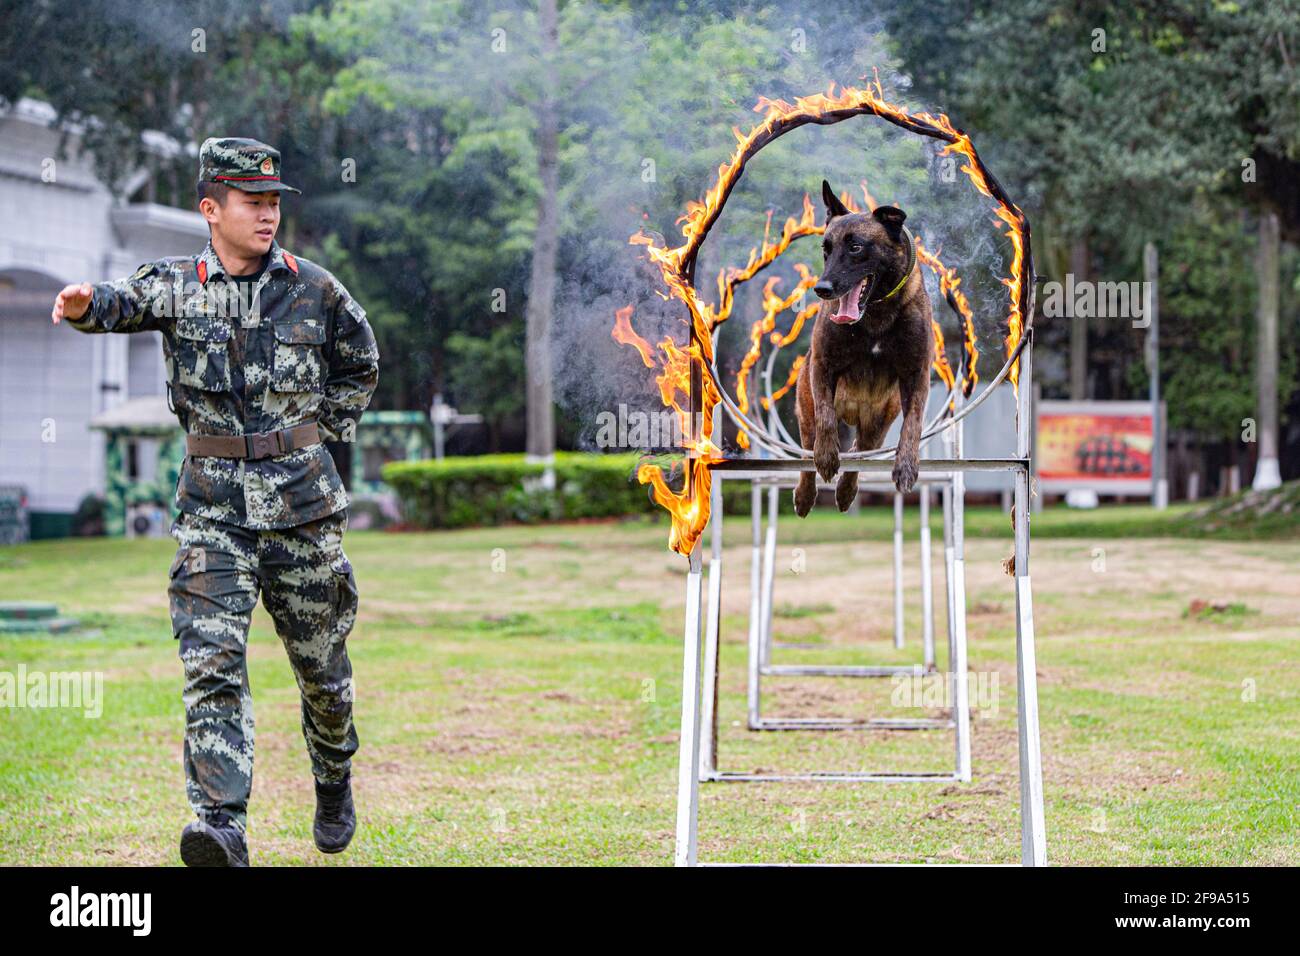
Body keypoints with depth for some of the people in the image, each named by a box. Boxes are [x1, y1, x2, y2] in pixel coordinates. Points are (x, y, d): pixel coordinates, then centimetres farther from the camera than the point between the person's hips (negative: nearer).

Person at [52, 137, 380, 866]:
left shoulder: (314, 288, 1)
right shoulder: (178, 286, 0)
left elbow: (361, 365, 18)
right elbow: (128, 303, -22)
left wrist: (329, 434, 8)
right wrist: (87, 304, -44)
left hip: (301, 495, 1)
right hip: (213, 500, -1)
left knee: (320, 658, 12)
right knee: (213, 661, -14)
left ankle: (334, 782, 39)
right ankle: (222, 828, -19)